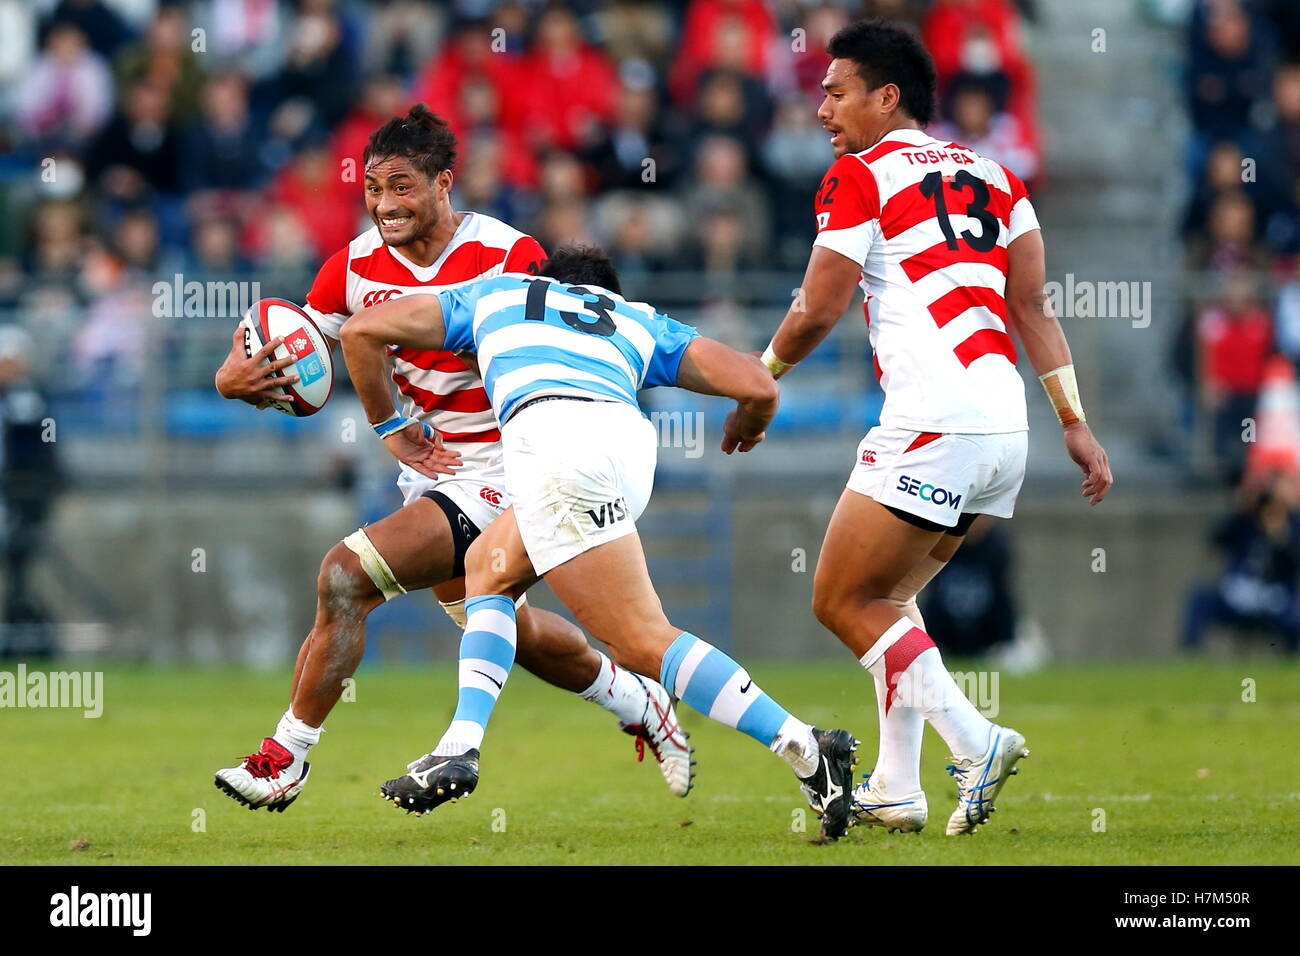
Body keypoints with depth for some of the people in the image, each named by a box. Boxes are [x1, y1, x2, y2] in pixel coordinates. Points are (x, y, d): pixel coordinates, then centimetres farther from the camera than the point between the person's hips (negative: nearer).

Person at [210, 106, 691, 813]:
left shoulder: (507, 255, -18)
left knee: (346, 574, -22)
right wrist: (236, 378, -24)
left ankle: (284, 759, -12)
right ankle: (639, 705, 52)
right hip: (426, 465, 8)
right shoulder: (357, 265, -3)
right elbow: (288, 367, -1)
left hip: (492, 470, -8)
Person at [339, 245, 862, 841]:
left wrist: (388, 426, 49)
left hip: (552, 439, -4)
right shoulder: (641, 321, 36)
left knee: (643, 642, -5)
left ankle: (808, 753, -17)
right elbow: (757, 387, 23)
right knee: (490, 566, 26)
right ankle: (460, 747, 10)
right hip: (631, 440, 4)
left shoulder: (496, 294, 36)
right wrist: (743, 433, 46)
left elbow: (361, 330, 36)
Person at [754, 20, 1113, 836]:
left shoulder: (861, 178, -1)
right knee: (887, 598, 20)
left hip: (932, 424, -8)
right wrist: (1076, 424, 14)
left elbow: (816, 314, -2)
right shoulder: (990, 176, 19)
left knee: (844, 602, 1)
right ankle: (897, 790, 15)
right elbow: (1033, 306, 15)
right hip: (1005, 425, 8)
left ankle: (976, 741, -14)